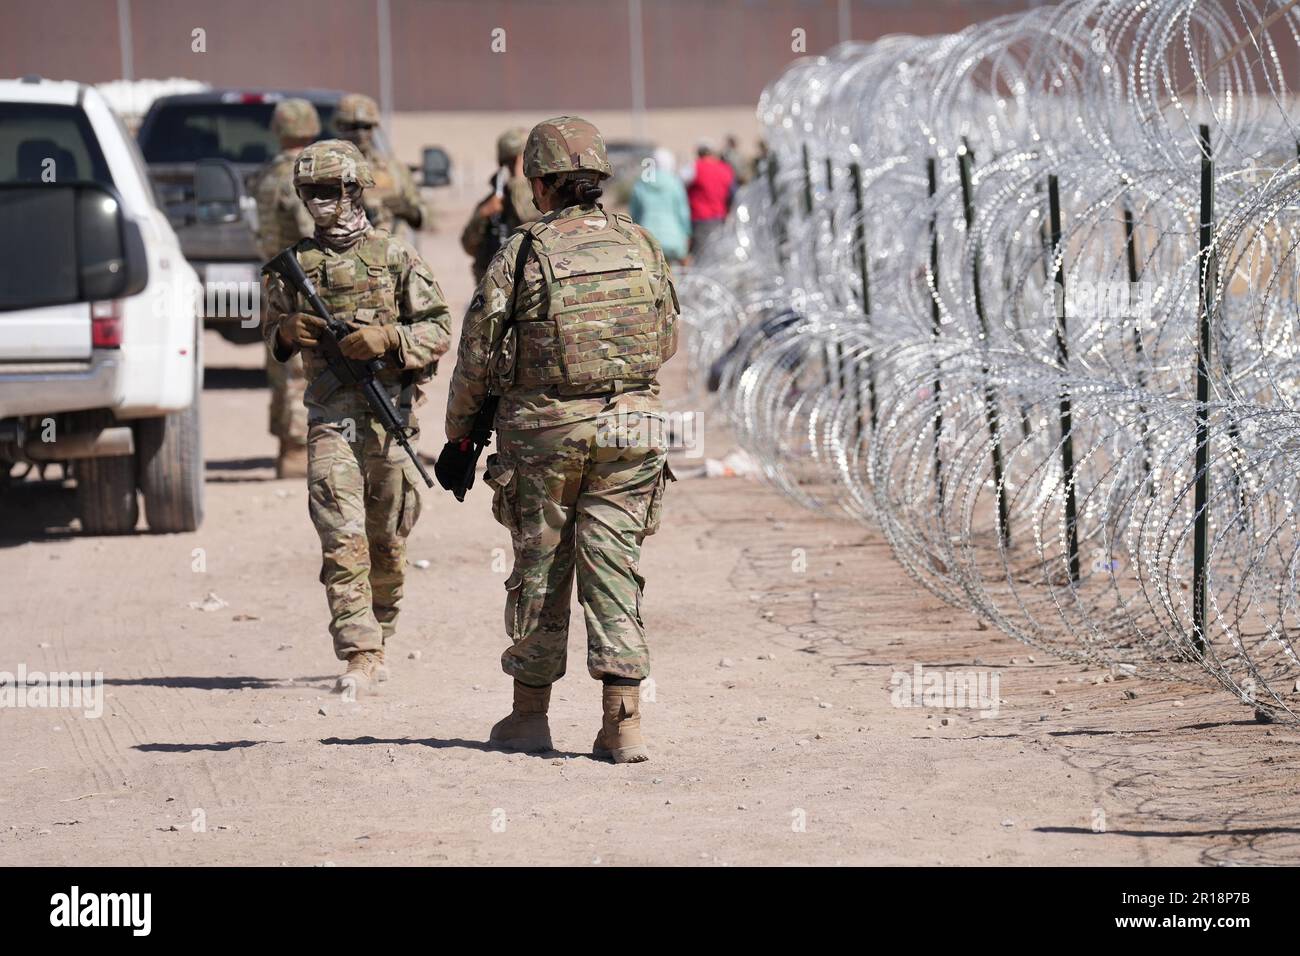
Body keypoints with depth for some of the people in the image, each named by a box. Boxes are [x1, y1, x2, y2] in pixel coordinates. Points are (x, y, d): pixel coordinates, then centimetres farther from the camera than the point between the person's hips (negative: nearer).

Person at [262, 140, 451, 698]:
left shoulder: (395, 258, 1)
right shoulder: (295, 264, 8)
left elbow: (438, 329, 1)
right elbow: (272, 333, 20)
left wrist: (387, 338, -16)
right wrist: (287, 333, -4)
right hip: (330, 416, 1)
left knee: (387, 542, 9)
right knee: (342, 540, -12)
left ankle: (378, 639, 29)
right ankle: (357, 658, -16)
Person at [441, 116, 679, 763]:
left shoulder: (522, 255, -8)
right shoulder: (640, 247, 3)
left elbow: (477, 355, -4)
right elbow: (667, 341, 14)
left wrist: (458, 434, 9)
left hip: (544, 433, -2)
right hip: (631, 429, 2)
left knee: (539, 573, 10)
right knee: (613, 569, 3)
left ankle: (529, 715, 22)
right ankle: (623, 722, -6)